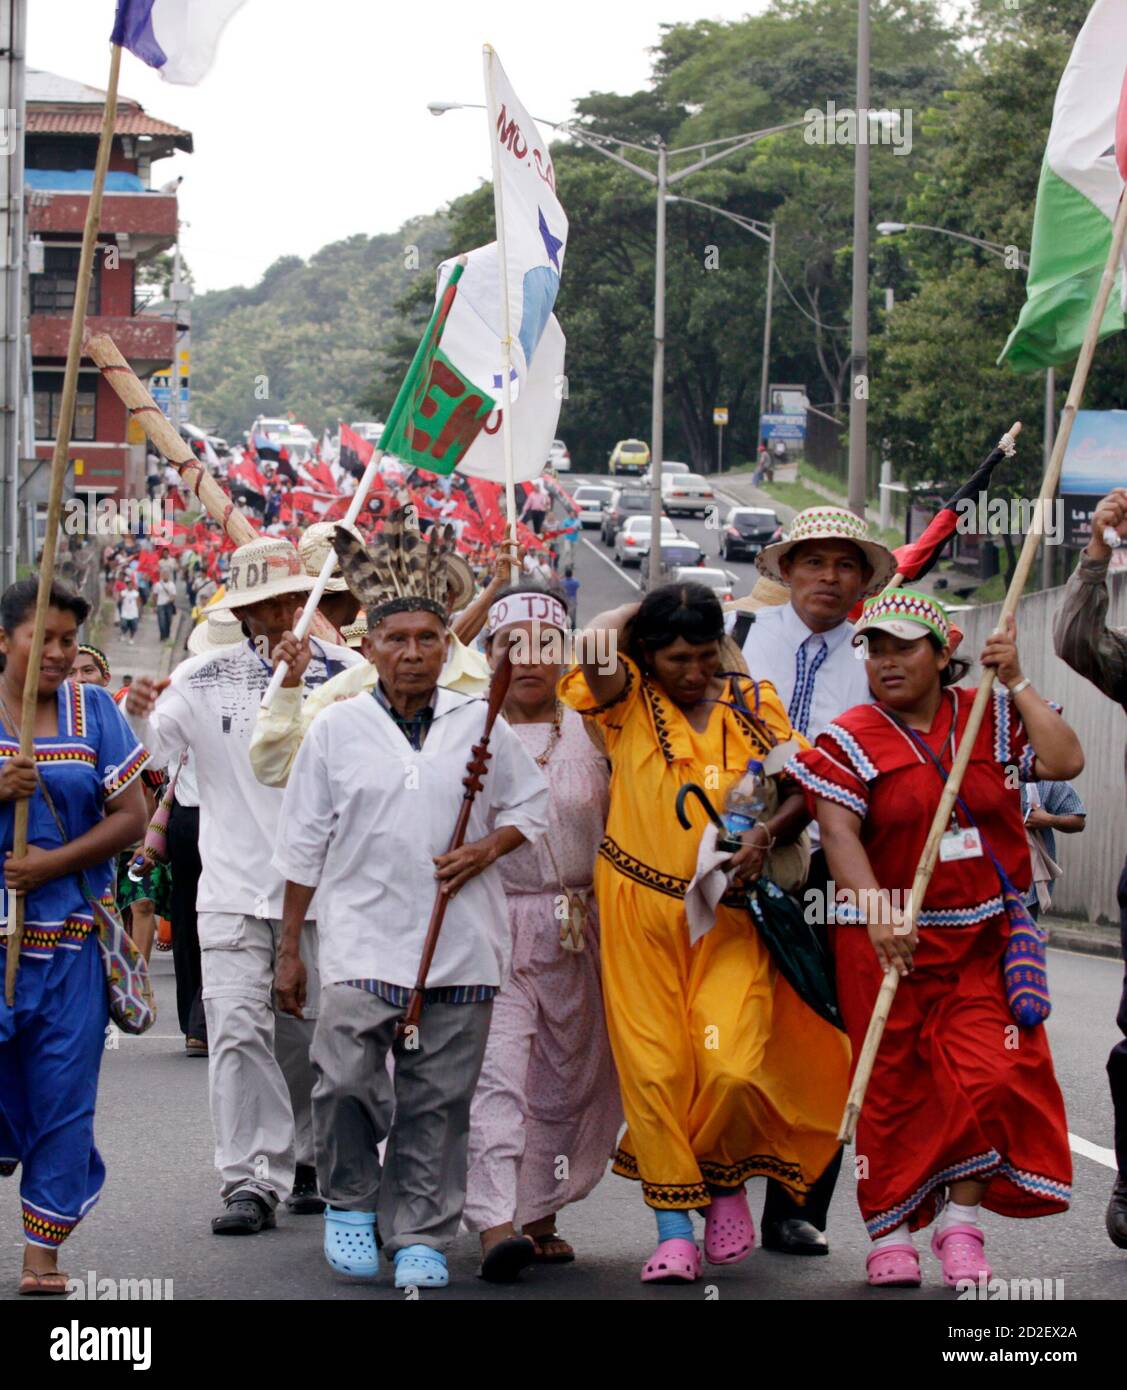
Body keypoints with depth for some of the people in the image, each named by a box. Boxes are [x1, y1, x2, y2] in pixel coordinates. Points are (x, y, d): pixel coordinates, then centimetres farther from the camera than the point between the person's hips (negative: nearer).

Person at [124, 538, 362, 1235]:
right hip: (234, 884, 0)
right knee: (239, 1027, -10)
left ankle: (307, 1163, 24)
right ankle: (253, 1180, -9)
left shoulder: (344, 671, 1)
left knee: (309, 1032, 8)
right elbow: (156, 752, 1)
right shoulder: (207, 675, 5)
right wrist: (141, 717, -20)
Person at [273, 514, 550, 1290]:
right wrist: (289, 949, 8)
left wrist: (489, 848, -6)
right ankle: (350, 1203, 8)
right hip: (361, 936, -1)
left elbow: (533, 805, 15)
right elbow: (304, 846, 9)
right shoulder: (337, 729, 6)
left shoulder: (480, 725, 7)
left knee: (437, 1099, 2)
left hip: (460, 946, 1)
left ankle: (421, 1237, 11)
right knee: (348, 1079, -15)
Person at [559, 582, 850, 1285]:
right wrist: (638, 613, 0)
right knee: (655, 1069, -4)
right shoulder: (629, 701, 1)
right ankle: (674, 1228, 4)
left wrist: (766, 836, -14)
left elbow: (805, 790, 5)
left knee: (733, 1065, -13)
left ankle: (725, 1181, 16)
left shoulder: (754, 704, 6)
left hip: (729, 916, 0)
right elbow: (596, 649, -19)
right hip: (640, 911, 0)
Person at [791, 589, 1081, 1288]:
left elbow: (1065, 760, -7)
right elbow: (839, 832, -13)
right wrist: (878, 914, -27)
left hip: (985, 938, 2)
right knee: (894, 1086, 1)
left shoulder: (993, 719, 6)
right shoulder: (850, 740, -1)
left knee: (987, 1077, -11)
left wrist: (1016, 683, -7)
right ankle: (890, 1232, 11)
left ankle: (962, 1224, 1)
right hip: (888, 940, -1)